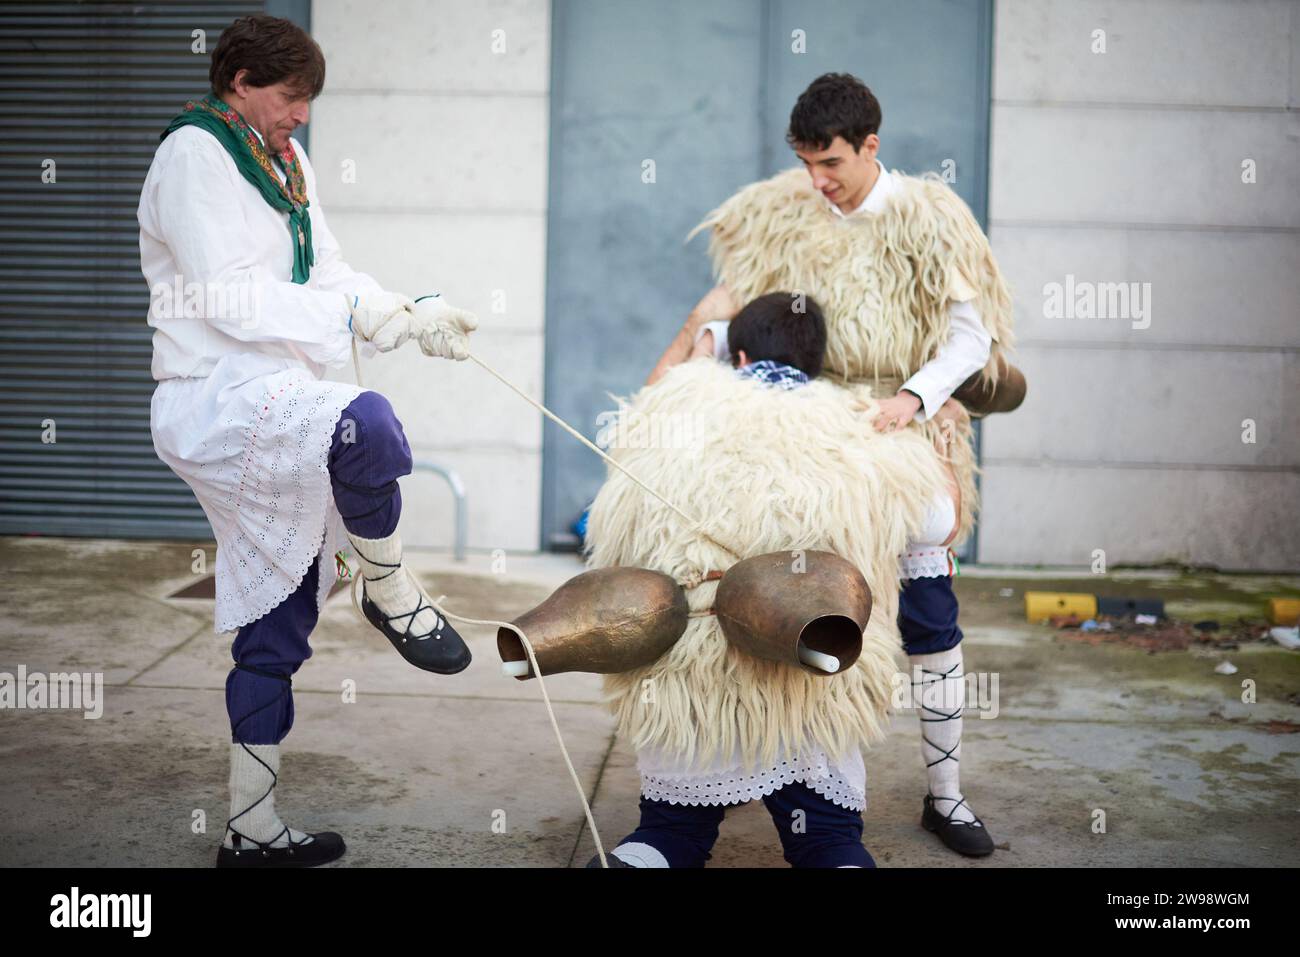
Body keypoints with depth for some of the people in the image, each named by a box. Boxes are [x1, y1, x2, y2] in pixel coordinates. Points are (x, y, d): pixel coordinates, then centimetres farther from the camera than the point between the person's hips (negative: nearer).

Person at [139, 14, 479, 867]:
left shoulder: (286, 161, 19)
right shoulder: (194, 155, -7)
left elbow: (330, 274, 15)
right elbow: (228, 298, -18)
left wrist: (415, 317, -2)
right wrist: (353, 313, -22)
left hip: (275, 405, 9)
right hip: (215, 403, -9)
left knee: (276, 636, 9)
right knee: (367, 426, -38)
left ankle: (253, 829, 19)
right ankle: (392, 596, -13)